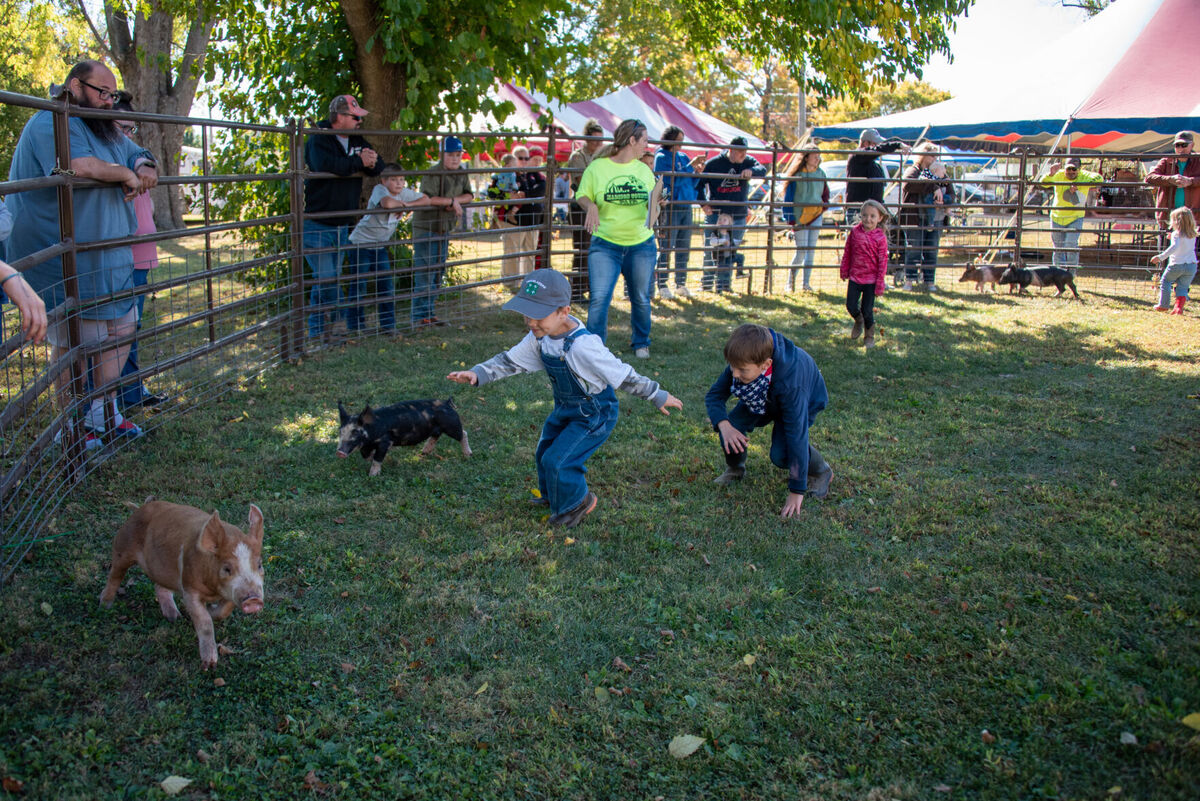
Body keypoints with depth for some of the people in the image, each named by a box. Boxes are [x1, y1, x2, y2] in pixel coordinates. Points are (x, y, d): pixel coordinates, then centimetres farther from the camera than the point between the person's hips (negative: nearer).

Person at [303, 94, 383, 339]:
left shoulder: (357, 141, 11)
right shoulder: (319, 140, -12)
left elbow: (379, 167, 10)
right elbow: (326, 165, -32)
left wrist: (371, 161, -13)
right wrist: (359, 162, -20)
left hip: (342, 225, 7)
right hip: (316, 224, -7)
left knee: (334, 277, 11)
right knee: (326, 278, -11)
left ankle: (316, 330, 20)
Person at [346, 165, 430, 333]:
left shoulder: (404, 193, -1)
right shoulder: (379, 189, -22)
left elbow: (426, 200, 2)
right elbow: (387, 203, -43)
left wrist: (408, 205, -15)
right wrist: (401, 204, -22)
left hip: (380, 245, 6)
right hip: (361, 242, -6)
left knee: (387, 284, 5)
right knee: (358, 285, -1)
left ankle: (387, 324, 16)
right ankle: (355, 326, 9)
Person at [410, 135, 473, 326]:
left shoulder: (462, 174, 7)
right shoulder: (432, 174, -19)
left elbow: (469, 196, 8)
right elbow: (427, 199, -31)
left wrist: (455, 200, -13)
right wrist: (452, 201, -20)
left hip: (444, 229, 8)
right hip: (426, 229, -8)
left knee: (438, 272, 12)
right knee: (425, 273, -7)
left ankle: (429, 313, 21)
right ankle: (419, 316, 0)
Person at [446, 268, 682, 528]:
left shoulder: (583, 346, -36)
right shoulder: (541, 337, -12)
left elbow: (623, 375, -27)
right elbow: (511, 360, -4)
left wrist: (659, 396, -17)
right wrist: (478, 374, -20)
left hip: (595, 414, -8)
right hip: (565, 409, 8)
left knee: (558, 461, -8)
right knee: (544, 453, 21)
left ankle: (577, 502, 22)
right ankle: (552, 496, 51)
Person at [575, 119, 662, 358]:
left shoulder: (644, 170, 9)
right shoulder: (597, 167, -3)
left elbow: (653, 207, 16)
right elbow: (582, 196, 2)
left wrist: (656, 203, -6)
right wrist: (591, 206, -19)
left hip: (641, 244, 3)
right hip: (605, 245, -3)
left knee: (641, 298, 12)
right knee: (599, 298, -11)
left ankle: (641, 343, 30)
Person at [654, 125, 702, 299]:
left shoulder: (683, 157, 14)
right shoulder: (661, 157, -5)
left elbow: (691, 183, 16)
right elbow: (674, 180, -16)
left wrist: (697, 172, -2)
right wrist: (691, 166, -15)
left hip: (686, 206, 6)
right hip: (669, 208, -6)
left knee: (684, 248, 9)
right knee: (666, 248, -3)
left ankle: (681, 284, 16)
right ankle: (663, 285, 3)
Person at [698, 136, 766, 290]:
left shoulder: (748, 162, 4)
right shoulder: (713, 164, -4)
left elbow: (762, 169, -12)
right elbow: (699, 183, 1)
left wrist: (751, 171, -33)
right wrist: (704, 204, -9)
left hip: (739, 216, 3)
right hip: (715, 214, -3)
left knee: (732, 250, 7)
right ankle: (707, 282, 9)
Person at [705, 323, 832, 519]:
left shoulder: (790, 384, -46)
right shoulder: (742, 363, -33)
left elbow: (797, 437, -41)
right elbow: (714, 395, -20)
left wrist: (797, 491, -36)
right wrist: (724, 425, -42)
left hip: (804, 400, -4)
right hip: (761, 400, 5)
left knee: (781, 454, -27)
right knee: (732, 427, -22)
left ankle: (821, 471, 5)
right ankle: (735, 469, 11)